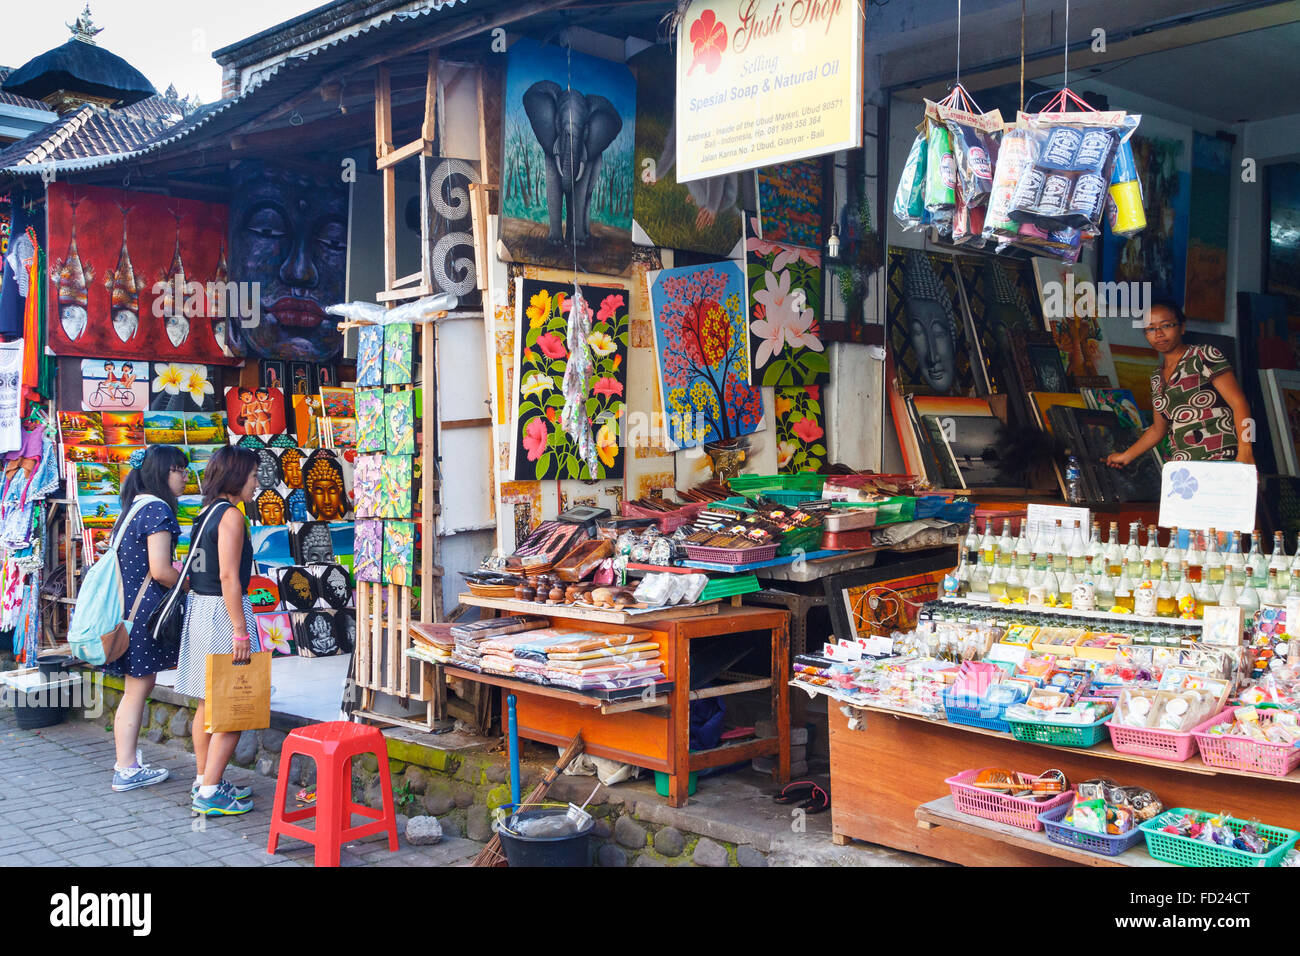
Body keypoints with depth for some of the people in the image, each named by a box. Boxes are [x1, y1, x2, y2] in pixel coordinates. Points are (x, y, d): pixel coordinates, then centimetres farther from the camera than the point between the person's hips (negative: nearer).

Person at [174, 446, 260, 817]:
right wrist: (241, 630, -19)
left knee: (209, 703, 17)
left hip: (199, 607, 9)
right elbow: (228, 577, -19)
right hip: (223, 612, -9)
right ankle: (209, 793, -3)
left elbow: (197, 572, 14)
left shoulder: (205, 513, 13)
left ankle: (205, 781, 26)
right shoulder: (230, 515, -13)